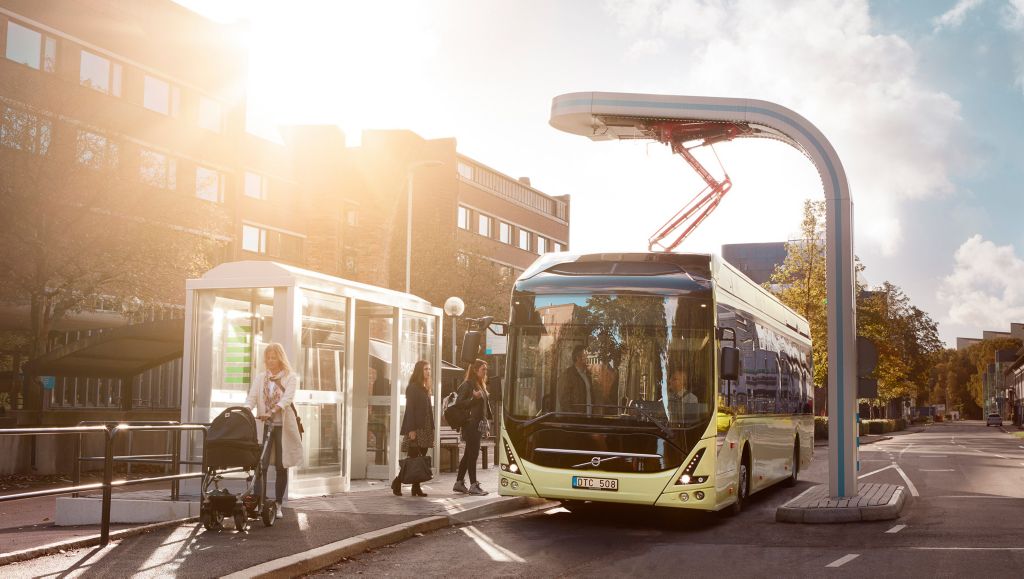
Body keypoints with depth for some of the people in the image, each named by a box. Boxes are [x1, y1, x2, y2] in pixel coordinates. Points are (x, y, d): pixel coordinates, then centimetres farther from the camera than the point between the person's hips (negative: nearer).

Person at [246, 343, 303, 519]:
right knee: (260, 465, -10)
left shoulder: (290, 378, 2)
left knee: (281, 467, 3)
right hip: (264, 426, 2)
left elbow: (286, 399, -14)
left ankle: (278, 506, 12)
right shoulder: (260, 378, 12)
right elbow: (251, 398, 0)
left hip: (283, 426, -2)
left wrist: (271, 412, -30)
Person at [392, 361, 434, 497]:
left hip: (425, 429, 8)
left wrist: (431, 428, 12)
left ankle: (416, 487, 5)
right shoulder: (412, 387, -6)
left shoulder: (425, 388, 18)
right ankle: (397, 483, 5)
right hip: (416, 429, -8)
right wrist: (411, 429, -19)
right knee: (413, 457, -7)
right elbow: (410, 409, -12)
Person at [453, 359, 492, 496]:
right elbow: (459, 403, -14)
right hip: (471, 424, -9)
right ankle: (473, 485, -5)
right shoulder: (467, 385, -9)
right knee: (473, 454, -7)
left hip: (478, 425, 9)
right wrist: (474, 398, -23)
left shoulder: (481, 385, 17)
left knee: (469, 454, 11)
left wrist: (486, 424, 18)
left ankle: (459, 483, 18)